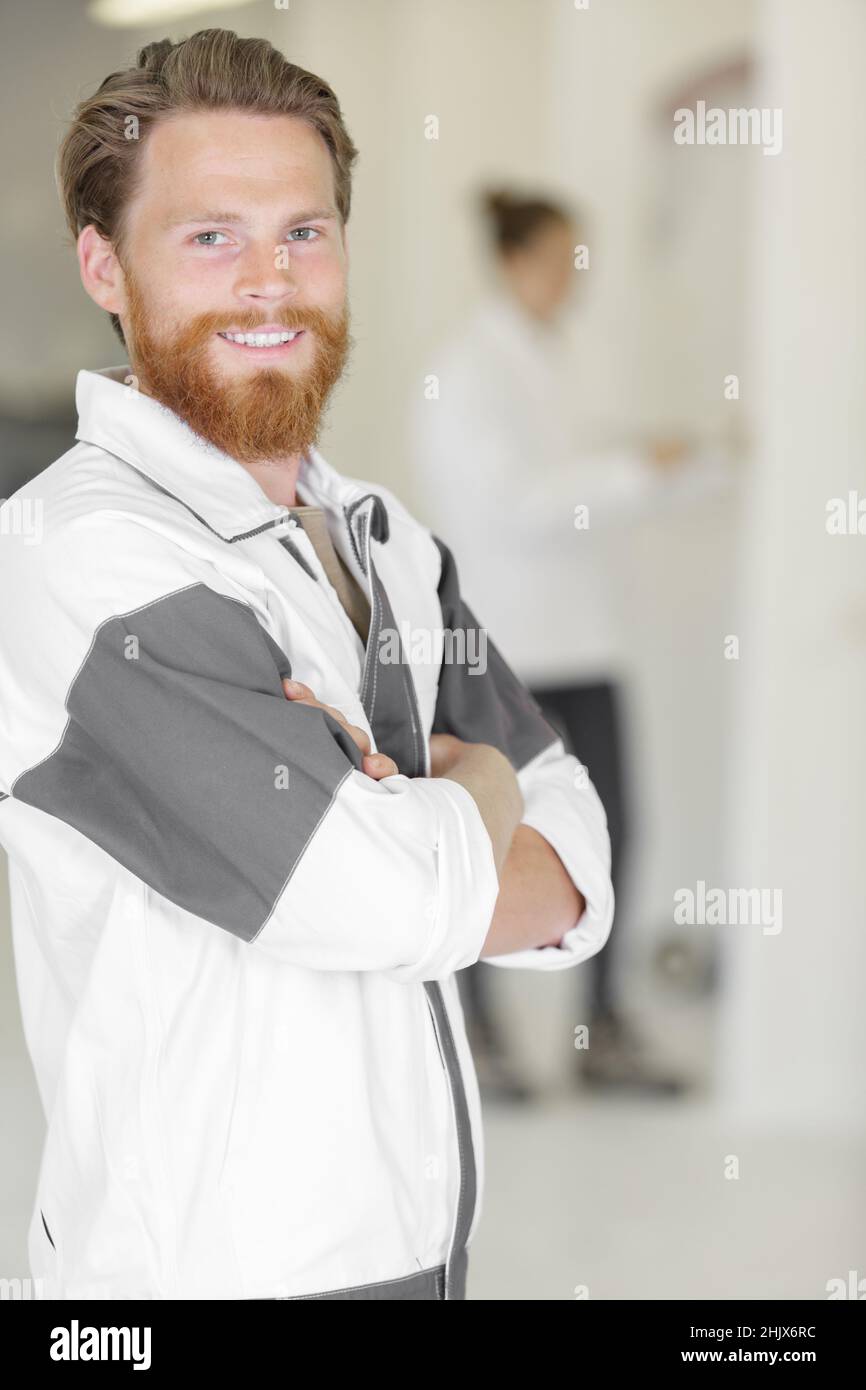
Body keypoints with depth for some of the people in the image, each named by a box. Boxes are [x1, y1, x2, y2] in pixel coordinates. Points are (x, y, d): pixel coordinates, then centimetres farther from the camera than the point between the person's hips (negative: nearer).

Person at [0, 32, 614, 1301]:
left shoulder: (384, 543, 7)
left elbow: (578, 889, 2)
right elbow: (402, 898, -23)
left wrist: (408, 811, -16)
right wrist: (479, 787, -3)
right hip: (215, 1260, -7)